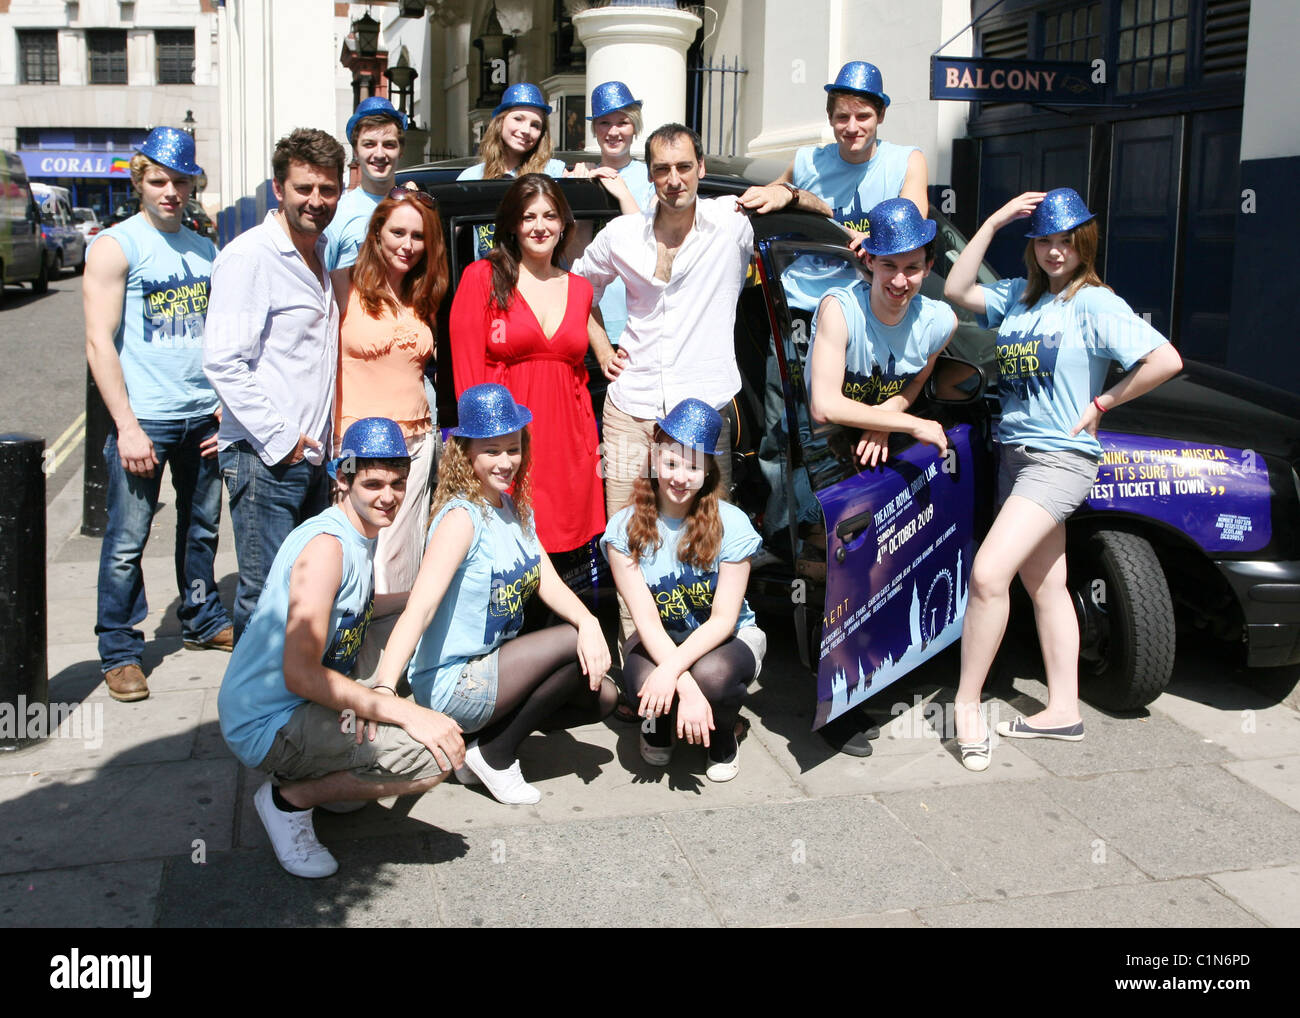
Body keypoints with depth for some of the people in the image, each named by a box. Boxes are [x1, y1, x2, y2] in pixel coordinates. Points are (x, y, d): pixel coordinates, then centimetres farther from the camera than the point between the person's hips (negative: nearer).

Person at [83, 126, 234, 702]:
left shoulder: (205, 250, 13)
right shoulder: (116, 246, -4)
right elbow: (100, 343, -9)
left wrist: (230, 401, 8)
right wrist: (127, 427, -15)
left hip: (203, 416, 5)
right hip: (145, 419, -5)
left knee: (202, 528, 16)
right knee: (127, 540, -2)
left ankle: (203, 621, 32)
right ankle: (120, 650, 9)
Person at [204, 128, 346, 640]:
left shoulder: (320, 252, 15)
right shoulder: (249, 256, -11)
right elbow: (223, 362, -18)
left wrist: (323, 438, 15)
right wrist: (279, 438, -17)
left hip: (313, 453, 8)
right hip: (267, 458, -8)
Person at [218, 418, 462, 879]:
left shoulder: (362, 536, 9)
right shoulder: (326, 545, -21)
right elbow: (300, 673, -30)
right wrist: (404, 712, -32)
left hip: (307, 704, 10)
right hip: (268, 726, -10)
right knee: (440, 752, -25)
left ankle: (333, 778, 16)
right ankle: (290, 799, -6)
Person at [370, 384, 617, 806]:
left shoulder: (516, 509, 6)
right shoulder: (462, 518, -20)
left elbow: (548, 582, -3)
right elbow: (419, 609, -31)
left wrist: (589, 623, -24)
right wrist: (382, 689, -45)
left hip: (491, 667, 8)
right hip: (450, 684, -8)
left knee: (602, 694, 1)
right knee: (574, 642, -18)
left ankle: (487, 736, 11)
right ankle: (495, 754, -4)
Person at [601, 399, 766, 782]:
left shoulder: (731, 525, -15)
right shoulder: (625, 528, -12)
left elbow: (723, 619, -17)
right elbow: (646, 619, -17)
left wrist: (673, 668, -33)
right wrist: (685, 687, -31)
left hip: (727, 638, -1)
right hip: (659, 641, 1)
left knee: (711, 675, -36)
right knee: (642, 682, -33)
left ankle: (723, 735, 3)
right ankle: (659, 722, 8)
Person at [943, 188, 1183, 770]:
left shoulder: (1094, 303, -10)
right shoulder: (1018, 296, 11)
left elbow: (1166, 360, -17)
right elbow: (957, 291, 5)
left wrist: (1101, 404, -12)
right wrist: (994, 222, 2)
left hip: (1061, 458, -8)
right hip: (1015, 454, 8)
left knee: (988, 574, -20)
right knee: (1045, 585, 14)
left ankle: (966, 703, -6)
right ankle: (1063, 712, 24)